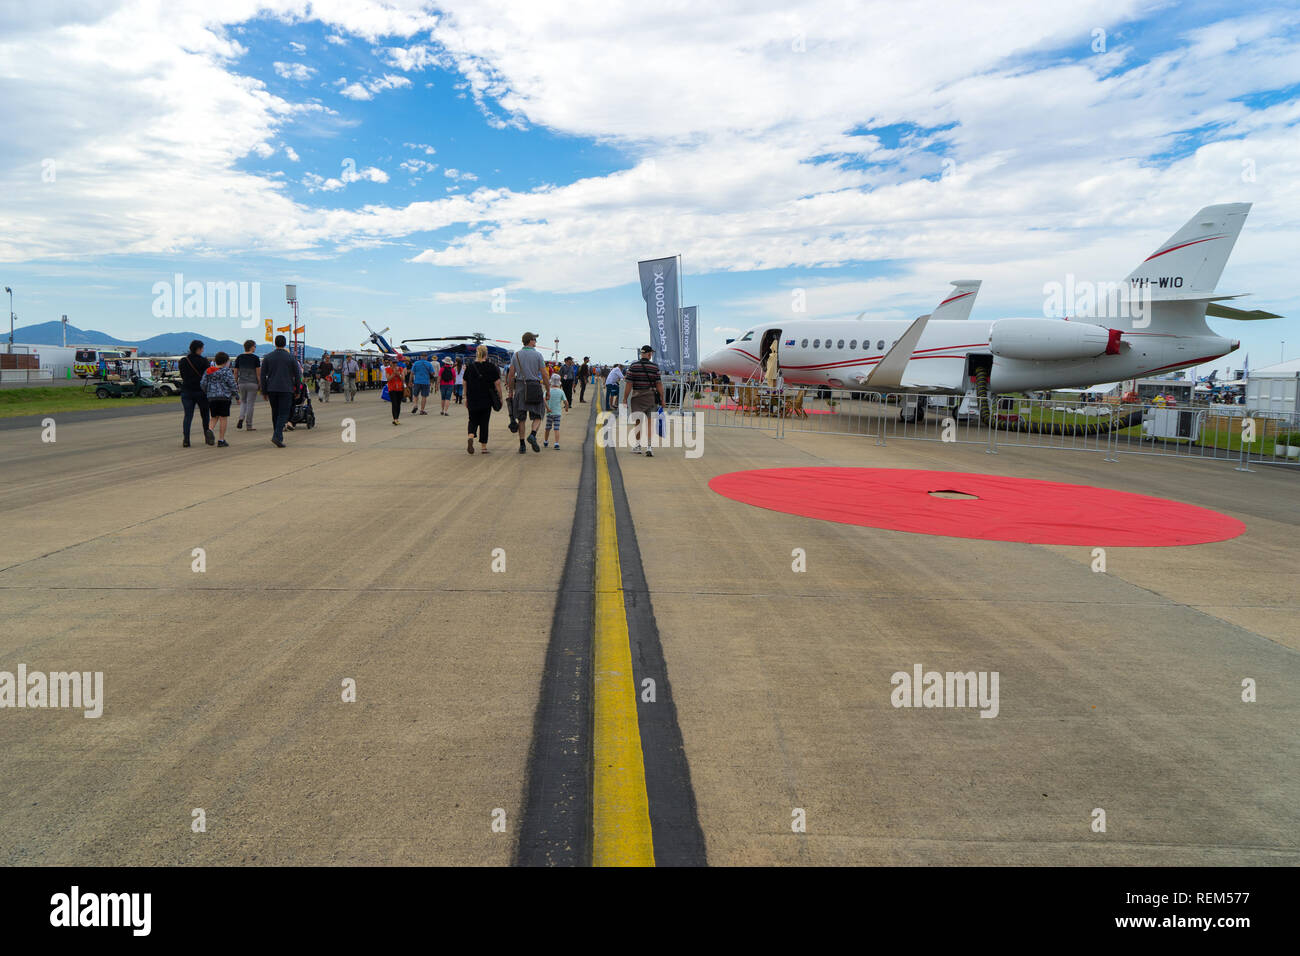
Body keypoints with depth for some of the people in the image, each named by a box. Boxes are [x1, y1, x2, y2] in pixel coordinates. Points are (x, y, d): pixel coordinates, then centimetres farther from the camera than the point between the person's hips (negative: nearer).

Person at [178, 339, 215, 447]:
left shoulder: (183, 361, 4)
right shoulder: (203, 361, -8)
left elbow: (182, 376, 11)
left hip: (186, 391, 3)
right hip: (201, 391, -3)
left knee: (188, 416, 1)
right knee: (205, 415, 12)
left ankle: (185, 439, -11)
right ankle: (208, 438, 16)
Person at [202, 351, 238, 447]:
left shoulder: (208, 372, 10)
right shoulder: (227, 371, -6)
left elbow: (204, 384, 9)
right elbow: (232, 384, -8)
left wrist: (207, 393, 23)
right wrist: (235, 392, 10)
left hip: (211, 397, 5)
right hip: (224, 397, -5)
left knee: (214, 417, 17)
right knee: (223, 418, 1)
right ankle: (221, 440, 2)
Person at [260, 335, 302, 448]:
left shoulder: (267, 358, 4)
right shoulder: (291, 357, -2)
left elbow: (263, 376, 4)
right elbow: (297, 374, 1)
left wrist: (264, 392, 10)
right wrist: (298, 389, 12)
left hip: (271, 389, 3)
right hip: (286, 389, -3)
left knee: (275, 413, 15)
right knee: (283, 413, -4)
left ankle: (279, 436, 20)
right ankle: (277, 436, -19)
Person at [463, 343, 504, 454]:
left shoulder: (469, 367, 1)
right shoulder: (491, 367, -4)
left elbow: (465, 384, 6)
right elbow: (497, 384, -5)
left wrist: (466, 398, 15)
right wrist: (501, 397, 5)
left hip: (472, 400, 1)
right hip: (486, 400, -1)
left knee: (473, 420, 13)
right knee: (484, 422, 6)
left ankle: (471, 436, -16)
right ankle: (483, 446, 9)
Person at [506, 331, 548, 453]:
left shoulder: (516, 355, 5)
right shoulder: (538, 355, -3)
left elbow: (510, 375, 3)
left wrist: (510, 391, 11)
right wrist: (548, 390, 3)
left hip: (520, 388, 3)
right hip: (535, 387, -3)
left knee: (521, 418, 9)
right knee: (537, 417, 6)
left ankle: (522, 445, 7)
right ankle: (533, 435, -21)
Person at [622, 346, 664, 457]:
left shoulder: (633, 366, -5)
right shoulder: (654, 367, -3)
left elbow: (629, 384, -7)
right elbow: (658, 384, -2)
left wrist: (625, 398, -1)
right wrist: (662, 399, 6)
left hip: (636, 397, 0)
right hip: (650, 397, 0)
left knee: (637, 422, 12)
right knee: (648, 422, 2)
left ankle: (637, 446, 21)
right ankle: (648, 447, -5)